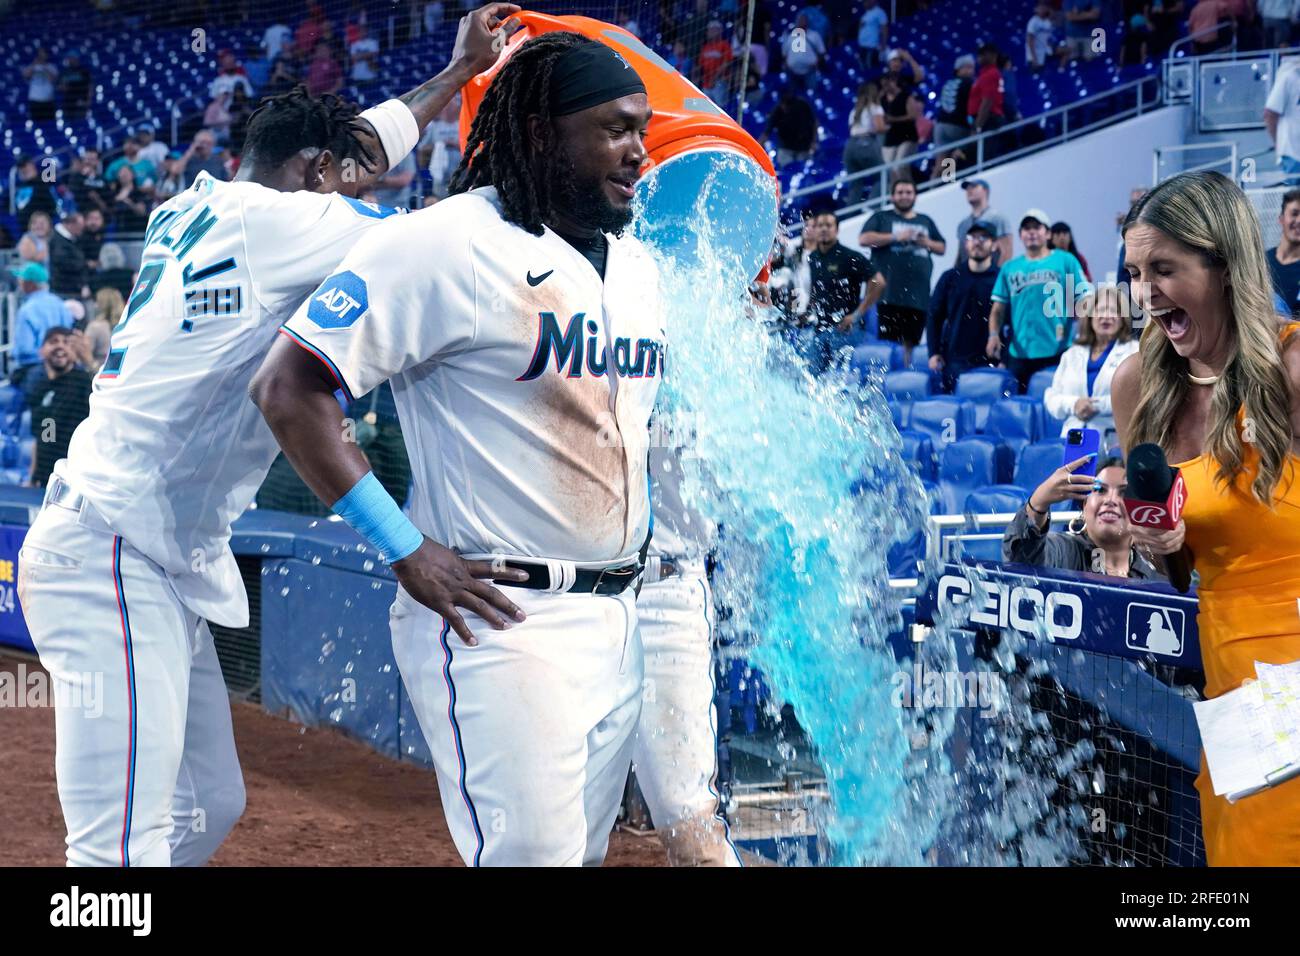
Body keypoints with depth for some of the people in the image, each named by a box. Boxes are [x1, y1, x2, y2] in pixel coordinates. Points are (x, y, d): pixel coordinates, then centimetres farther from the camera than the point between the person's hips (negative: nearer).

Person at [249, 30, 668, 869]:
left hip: (617, 620, 8)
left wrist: (648, 532, 15)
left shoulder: (638, 265, 13)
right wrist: (407, 550, -18)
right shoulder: (446, 245, -13)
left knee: (583, 849, 15)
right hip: (497, 622, -8)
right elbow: (289, 391, -16)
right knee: (529, 853, -13)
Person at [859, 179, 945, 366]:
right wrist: (895, 237, -11)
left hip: (918, 292, 4)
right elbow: (864, 239, -4)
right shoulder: (882, 218, 11)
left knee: (911, 338, 4)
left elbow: (942, 248, 26)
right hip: (889, 290, -4)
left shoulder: (926, 221, 23)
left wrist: (928, 243, 3)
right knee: (887, 337, -12)